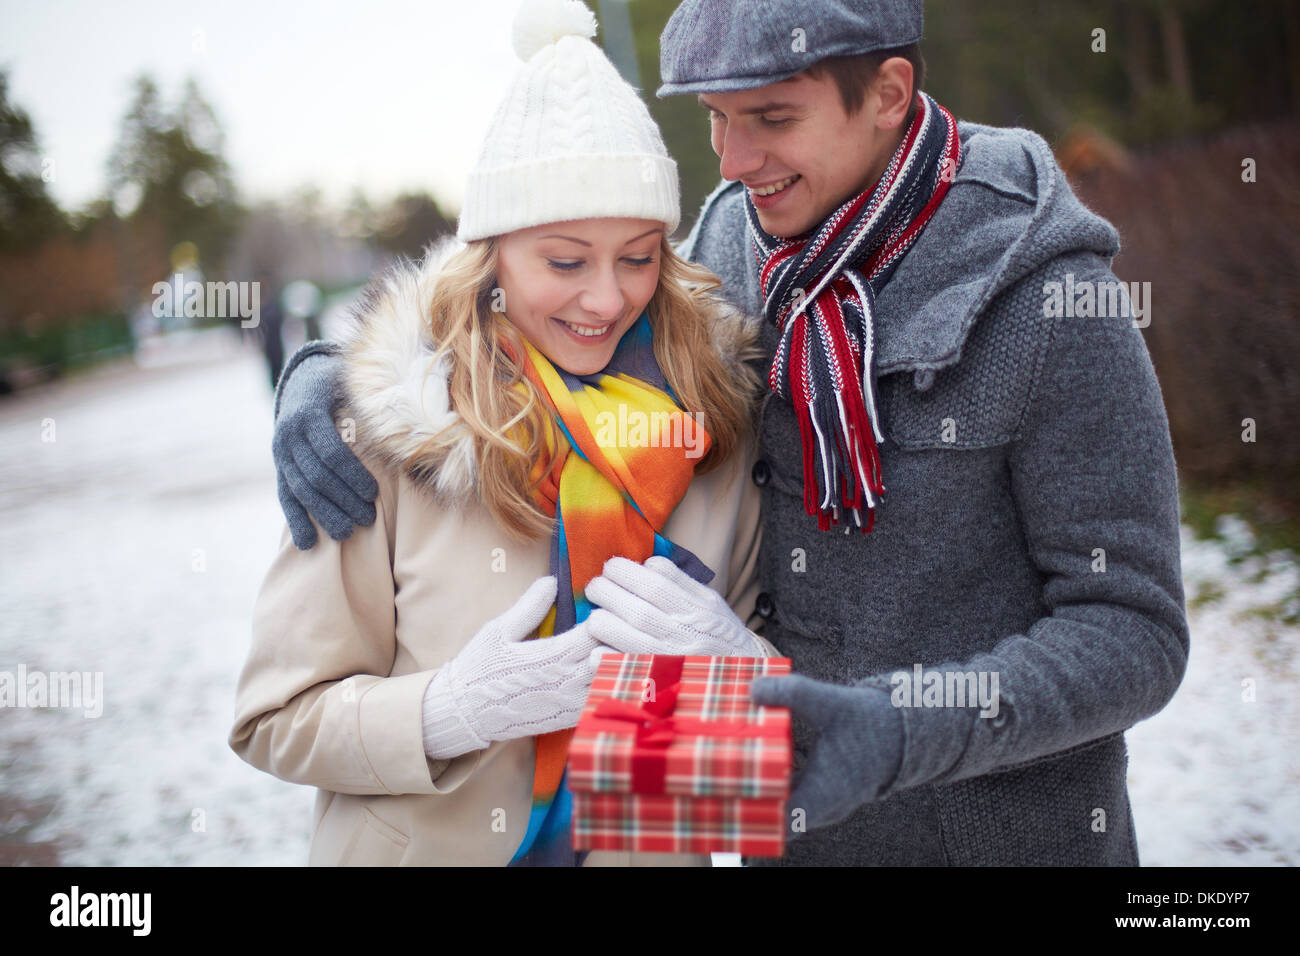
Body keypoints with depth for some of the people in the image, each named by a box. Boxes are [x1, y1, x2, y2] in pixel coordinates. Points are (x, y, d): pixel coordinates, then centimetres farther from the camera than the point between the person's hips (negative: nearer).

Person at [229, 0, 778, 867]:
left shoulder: (715, 412, -9)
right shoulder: (391, 424, -17)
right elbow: (276, 718, -13)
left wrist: (734, 666, -23)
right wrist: (451, 711, -29)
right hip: (424, 844, -2)